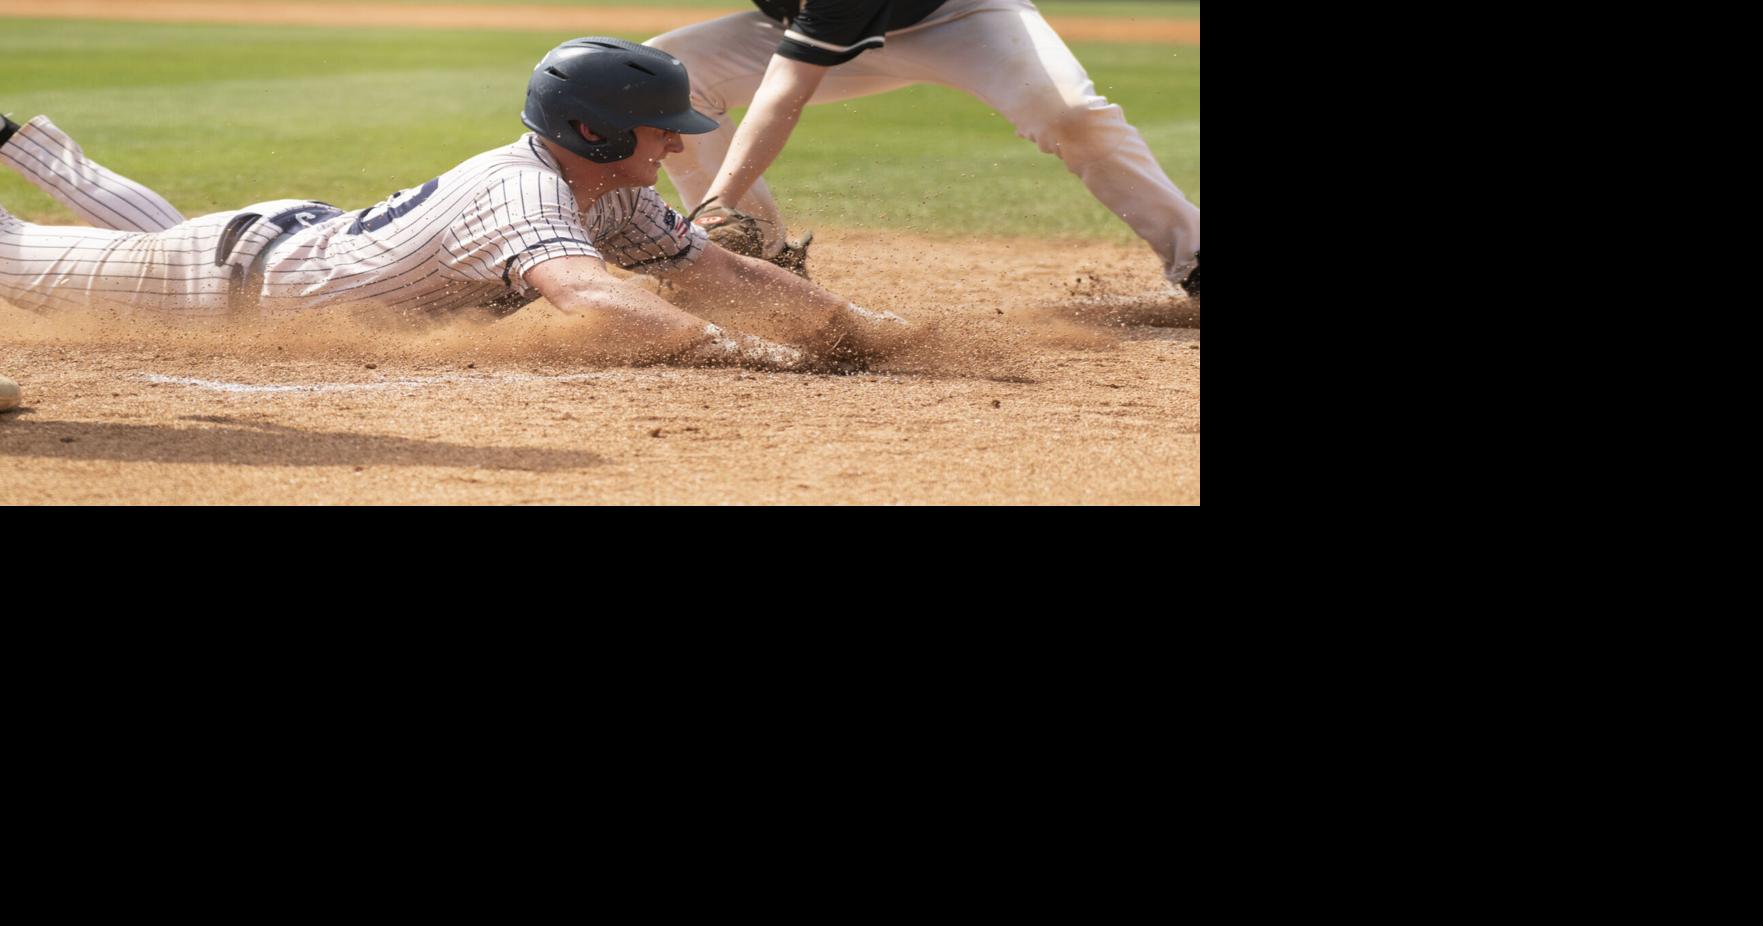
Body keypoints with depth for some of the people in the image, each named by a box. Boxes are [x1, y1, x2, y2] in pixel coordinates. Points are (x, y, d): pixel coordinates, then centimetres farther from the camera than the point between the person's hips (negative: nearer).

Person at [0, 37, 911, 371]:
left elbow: (716, 272, -8)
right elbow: (596, 307, -57)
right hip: (250, 268, -8)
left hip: (314, 232, 8)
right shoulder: (526, 193, -40)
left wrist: (850, 326, -19)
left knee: (160, 239, 37)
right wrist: (741, 349, -59)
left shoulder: (617, 194, -11)